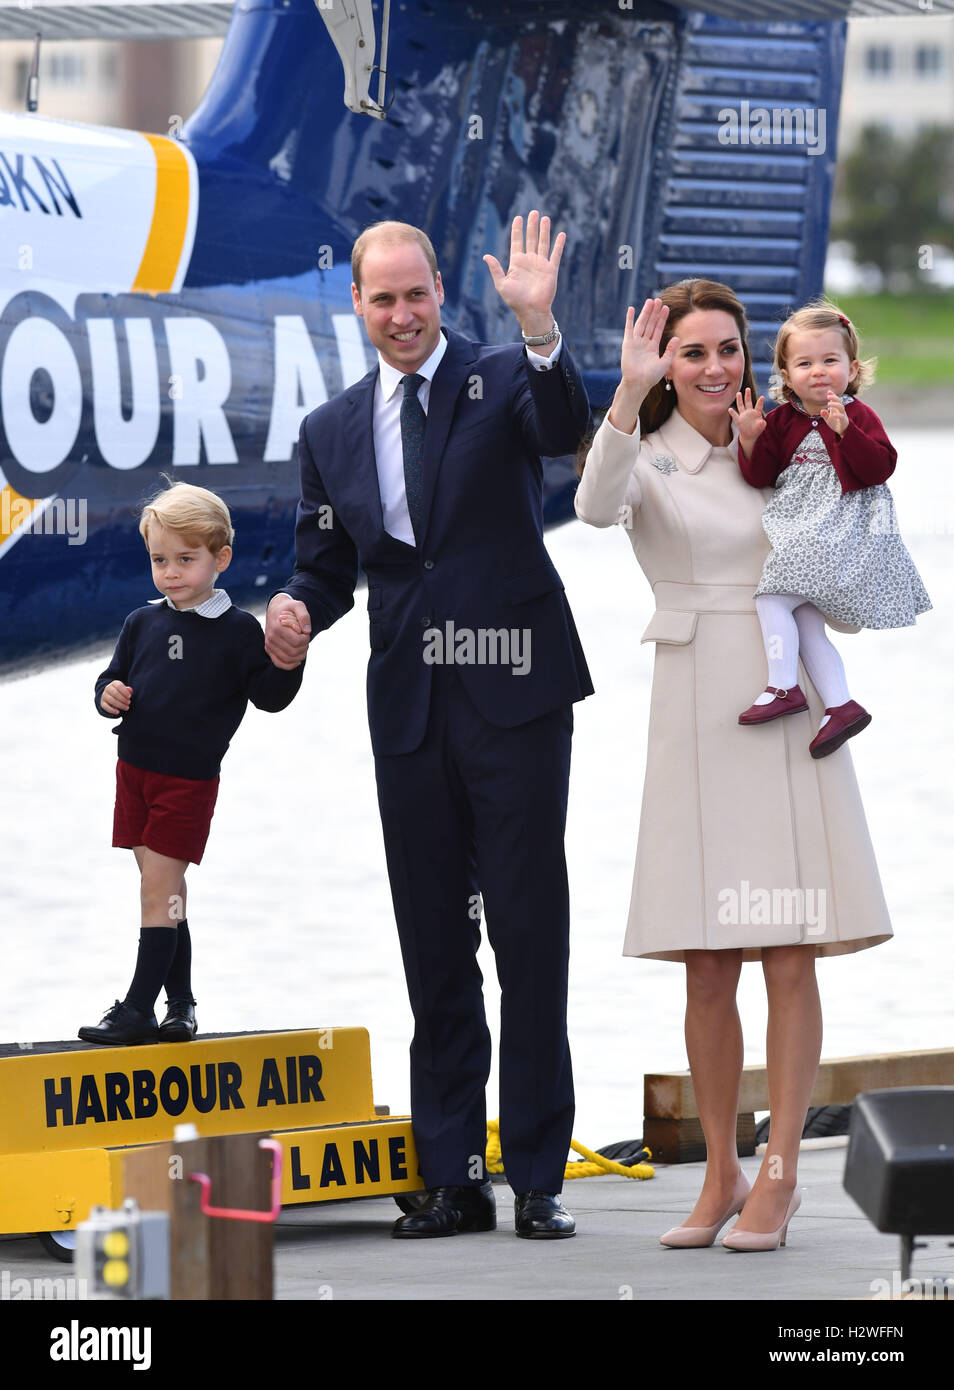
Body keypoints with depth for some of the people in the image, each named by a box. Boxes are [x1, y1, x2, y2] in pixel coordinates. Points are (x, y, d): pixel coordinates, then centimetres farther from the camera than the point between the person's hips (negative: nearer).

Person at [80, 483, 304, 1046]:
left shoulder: (237, 630, -5)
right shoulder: (143, 624, 8)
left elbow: (270, 696, -5)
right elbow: (115, 678, 17)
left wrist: (282, 662, -24)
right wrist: (109, 695, -5)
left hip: (190, 779, -5)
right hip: (136, 768, 5)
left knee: (160, 888, -7)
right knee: (165, 889, 9)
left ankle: (139, 1008, -4)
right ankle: (180, 1001, 18)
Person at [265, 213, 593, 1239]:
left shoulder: (503, 379, 0)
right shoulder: (331, 432, 13)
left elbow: (564, 429, -22)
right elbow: (326, 566, 16)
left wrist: (538, 323, -38)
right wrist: (296, 612, -7)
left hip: (513, 693, -4)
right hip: (408, 706, 5)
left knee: (529, 932, -4)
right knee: (432, 947, 7)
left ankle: (538, 1178, 1)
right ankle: (452, 1180, 13)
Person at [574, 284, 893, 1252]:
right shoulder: (650, 454, 2)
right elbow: (599, 508, -22)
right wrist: (629, 393, -33)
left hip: (788, 705, 2)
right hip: (697, 710, -2)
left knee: (790, 956, -4)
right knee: (706, 969, 2)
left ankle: (778, 1176, 0)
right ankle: (720, 1174, 13)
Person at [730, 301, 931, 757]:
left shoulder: (859, 416, -3)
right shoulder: (783, 421, 11)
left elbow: (880, 466, -16)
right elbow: (761, 475, 9)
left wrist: (844, 430, -28)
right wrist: (751, 440, -9)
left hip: (838, 527, -7)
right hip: (799, 530, 7)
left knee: (772, 597, -18)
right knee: (805, 625, 4)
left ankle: (783, 687, -16)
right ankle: (841, 706, 7)